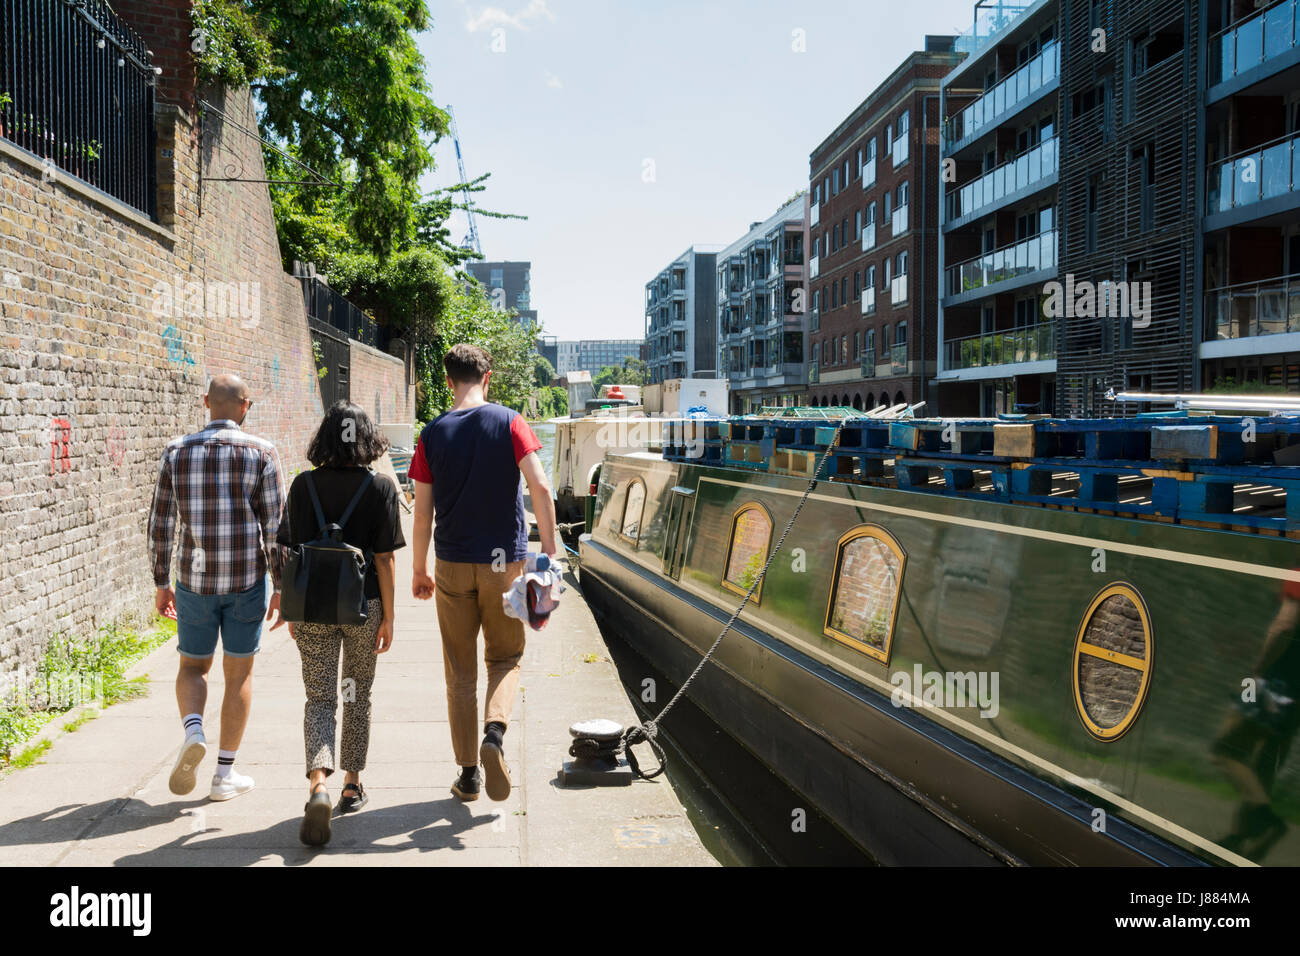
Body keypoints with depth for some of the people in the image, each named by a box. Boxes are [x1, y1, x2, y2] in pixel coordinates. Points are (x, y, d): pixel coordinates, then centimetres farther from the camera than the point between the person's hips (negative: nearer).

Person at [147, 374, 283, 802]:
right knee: (238, 672, 10)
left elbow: (160, 524, 4)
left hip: (195, 579, 2)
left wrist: (161, 583, 13)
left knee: (193, 666, 19)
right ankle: (225, 774, 14)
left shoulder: (177, 452, 2)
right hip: (247, 578, -1)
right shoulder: (261, 452, -5)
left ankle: (193, 731, -10)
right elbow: (275, 525, -7)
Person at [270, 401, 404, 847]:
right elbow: (384, 559, -9)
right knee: (357, 696, 17)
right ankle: (352, 785, 27)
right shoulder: (381, 488, -8)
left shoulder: (303, 485, -3)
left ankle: (318, 784, -17)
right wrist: (388, 616, -1)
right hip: (362, 606, 0)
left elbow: (290, 554, -1)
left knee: (319, 698, 5)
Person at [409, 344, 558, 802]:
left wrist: (419, 570, 12)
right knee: (505, 658, 15)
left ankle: (468, 773, 15)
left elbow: (422, 513, 2)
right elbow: (540, 488, -13)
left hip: (452, 563, 1)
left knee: (461, 673, 11)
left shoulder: (433, 434, 0)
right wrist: (549, 548, -7)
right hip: (505, 560, -1)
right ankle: (494, 731, -11)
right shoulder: (510, 424, -4)